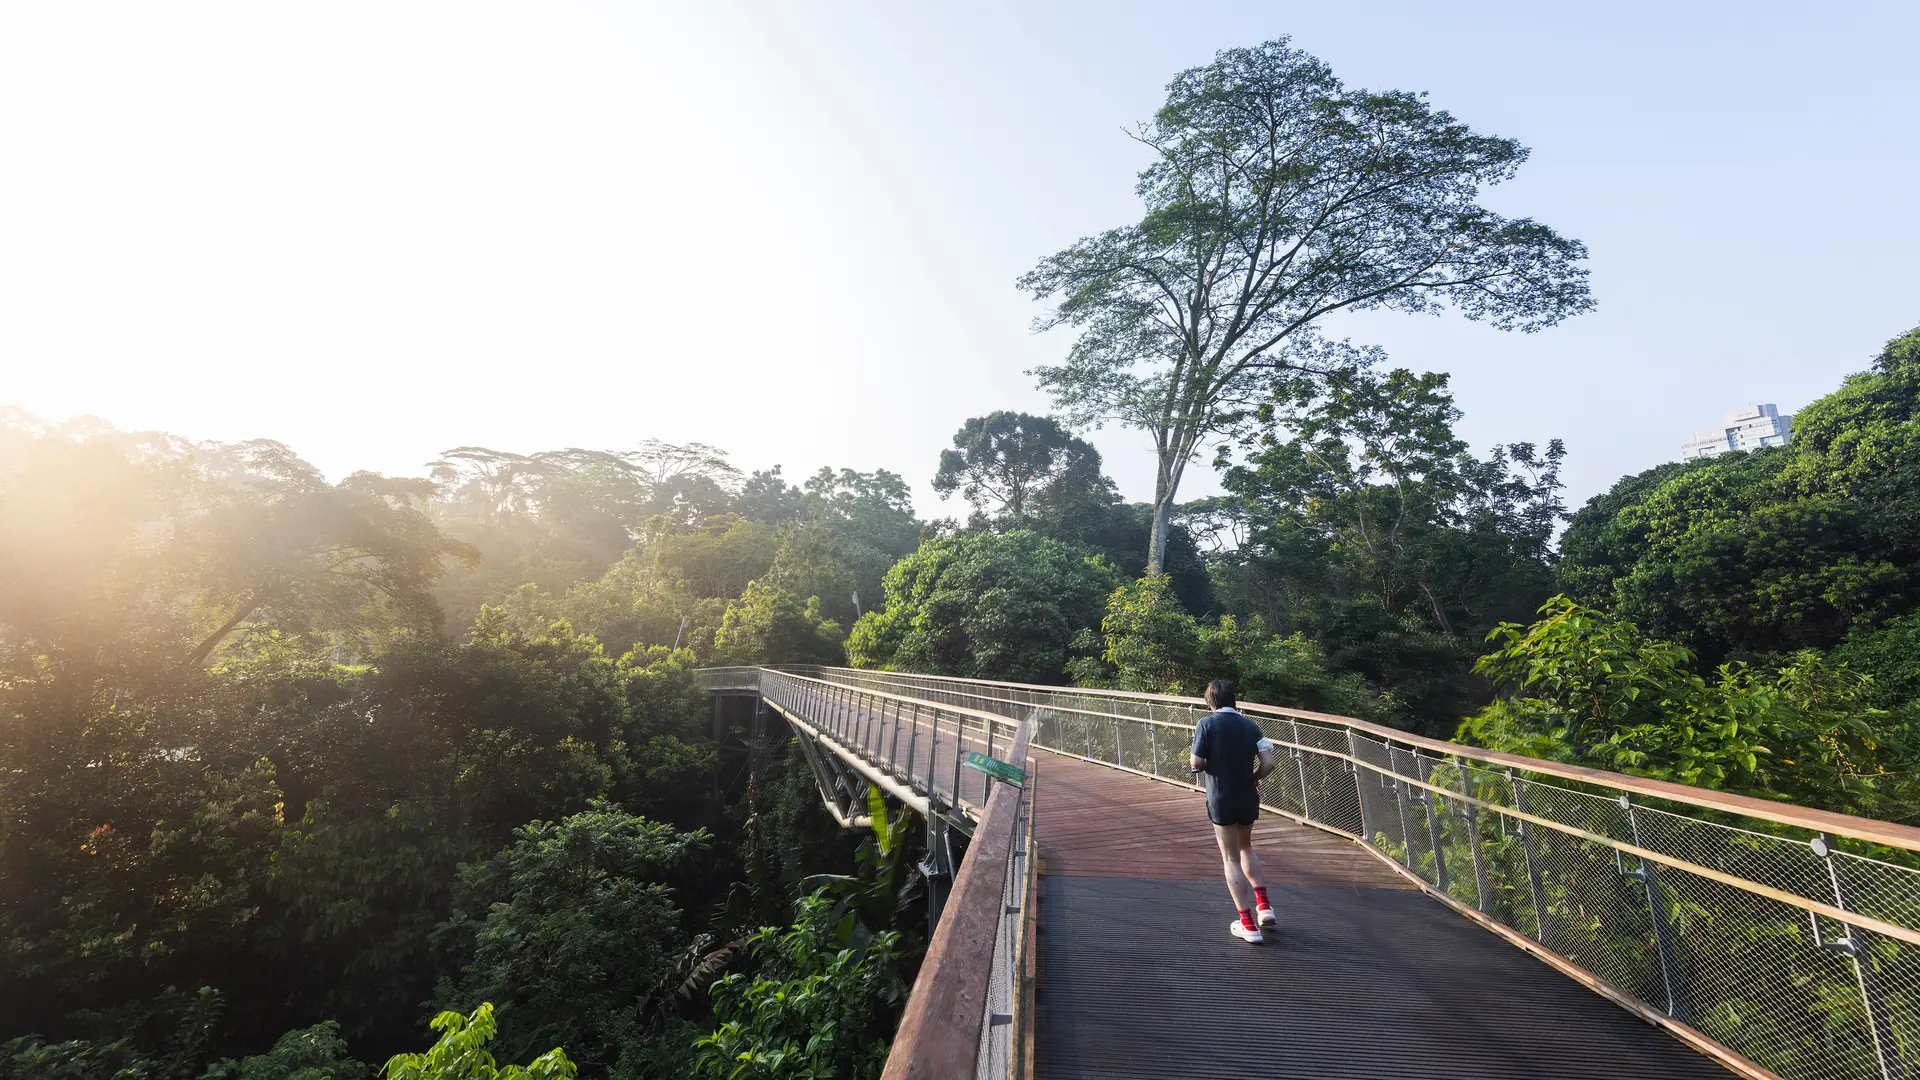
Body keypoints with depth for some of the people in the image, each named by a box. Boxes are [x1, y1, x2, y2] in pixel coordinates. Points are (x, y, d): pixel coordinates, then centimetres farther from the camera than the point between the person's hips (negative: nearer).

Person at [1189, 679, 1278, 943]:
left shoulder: (1206, 723, -13)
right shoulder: (1250, 725, -2)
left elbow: (1196, 764, -17)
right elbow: (1268, 763, -8)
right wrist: (1253, 779, 10)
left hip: (1221, 800, -4)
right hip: (1248, 799, 4)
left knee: (1231, 859, 8)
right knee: (1246, 848, 28)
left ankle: (1249, 925, 11)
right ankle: (1264, 907, 24)